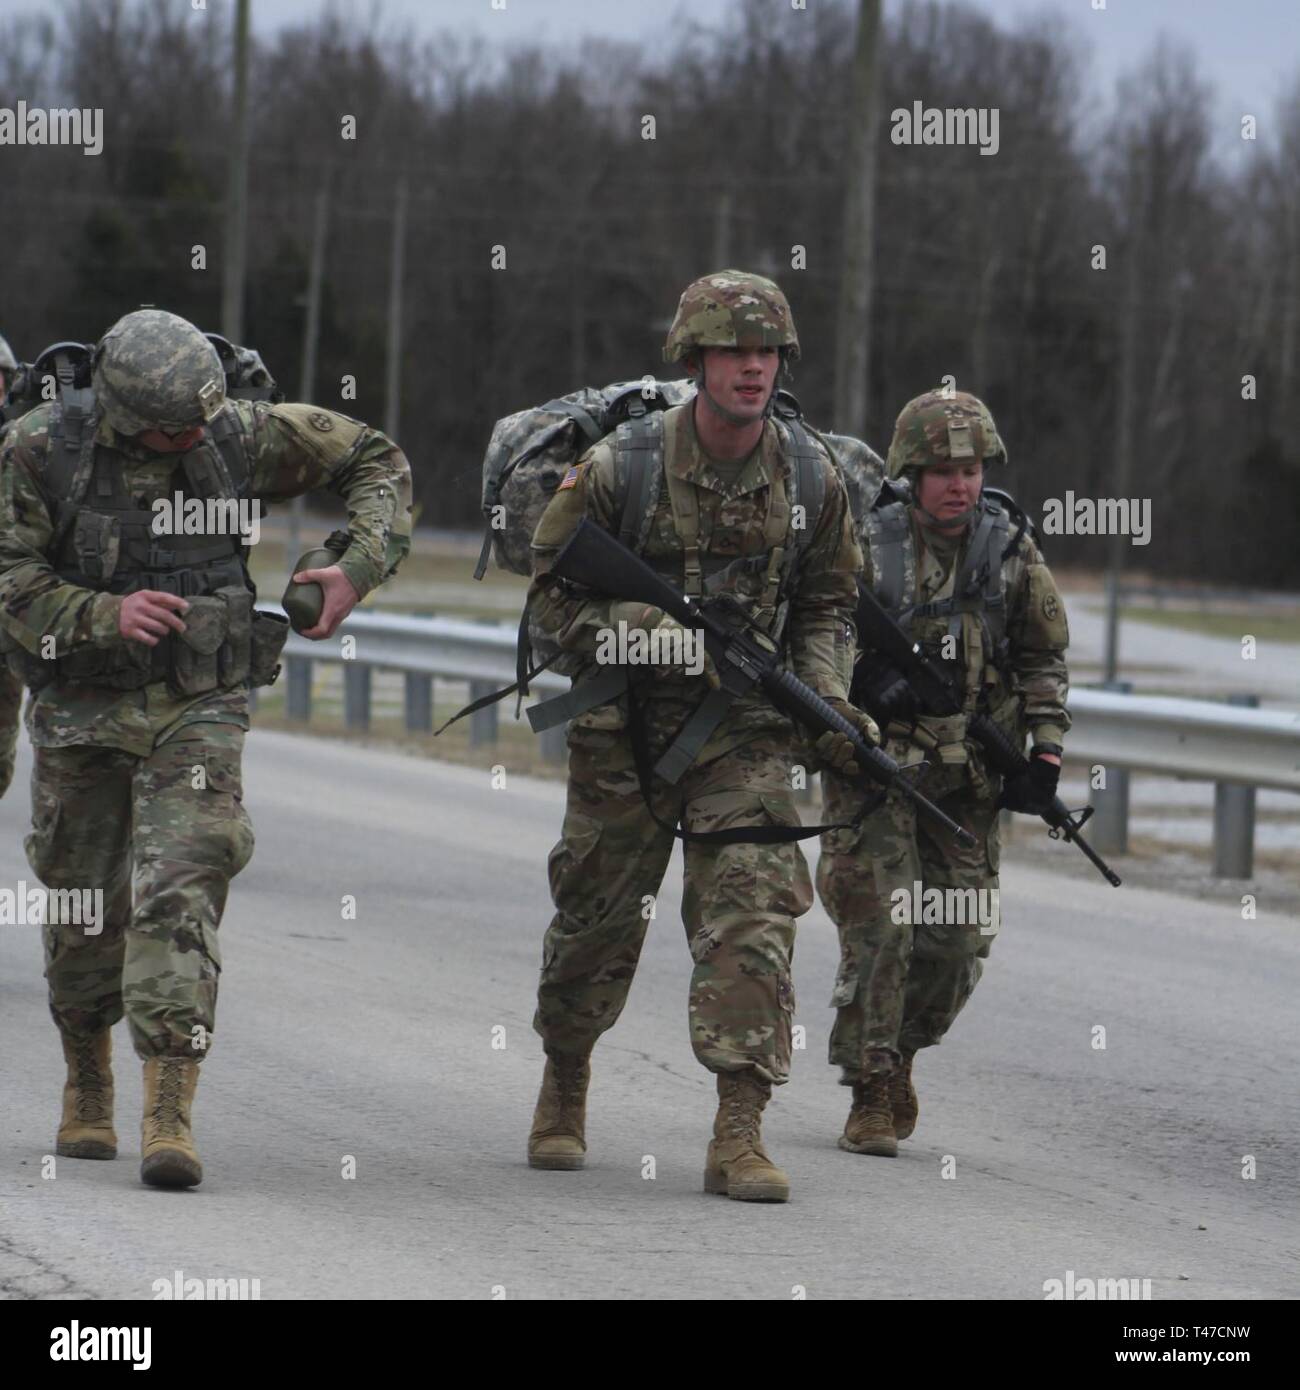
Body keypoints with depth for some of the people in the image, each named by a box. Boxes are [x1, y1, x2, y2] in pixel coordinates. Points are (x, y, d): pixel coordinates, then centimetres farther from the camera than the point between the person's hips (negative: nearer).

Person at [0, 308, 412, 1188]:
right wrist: (103, 614, -24)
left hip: (197, 715, -1)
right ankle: (88, 1083, 34)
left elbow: (375, 459, 6)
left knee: (180, 896, -15)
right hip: (82, 711, 1)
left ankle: (170, 1116, -21)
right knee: (81, 907, 11)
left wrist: (361, 568, -7)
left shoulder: (241, 436, -6)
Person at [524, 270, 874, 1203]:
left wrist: (828, 693, -5)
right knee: (598, 916, 10)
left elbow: (826, 603, 12)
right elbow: (551, 591, -4)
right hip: (624, 725, -1)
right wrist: (641, 633, -20)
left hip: (746, 731, 1)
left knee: (754, 916, -13)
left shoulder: (810, 476, -2)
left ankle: (740, 1134, -14)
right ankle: (564, 1086, 36)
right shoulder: (622, 466, -11)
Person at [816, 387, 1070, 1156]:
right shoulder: (866, 547, -8)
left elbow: (1046, 655, 10)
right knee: (880, 924, -12)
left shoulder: (1010, 547, 1)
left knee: (959, 941, 3)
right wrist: (866, 679, -20)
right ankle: (871, 1091, -2)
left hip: (970, 777, 3)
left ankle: (901, 1051, 28)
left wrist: (1046, 751, 1)